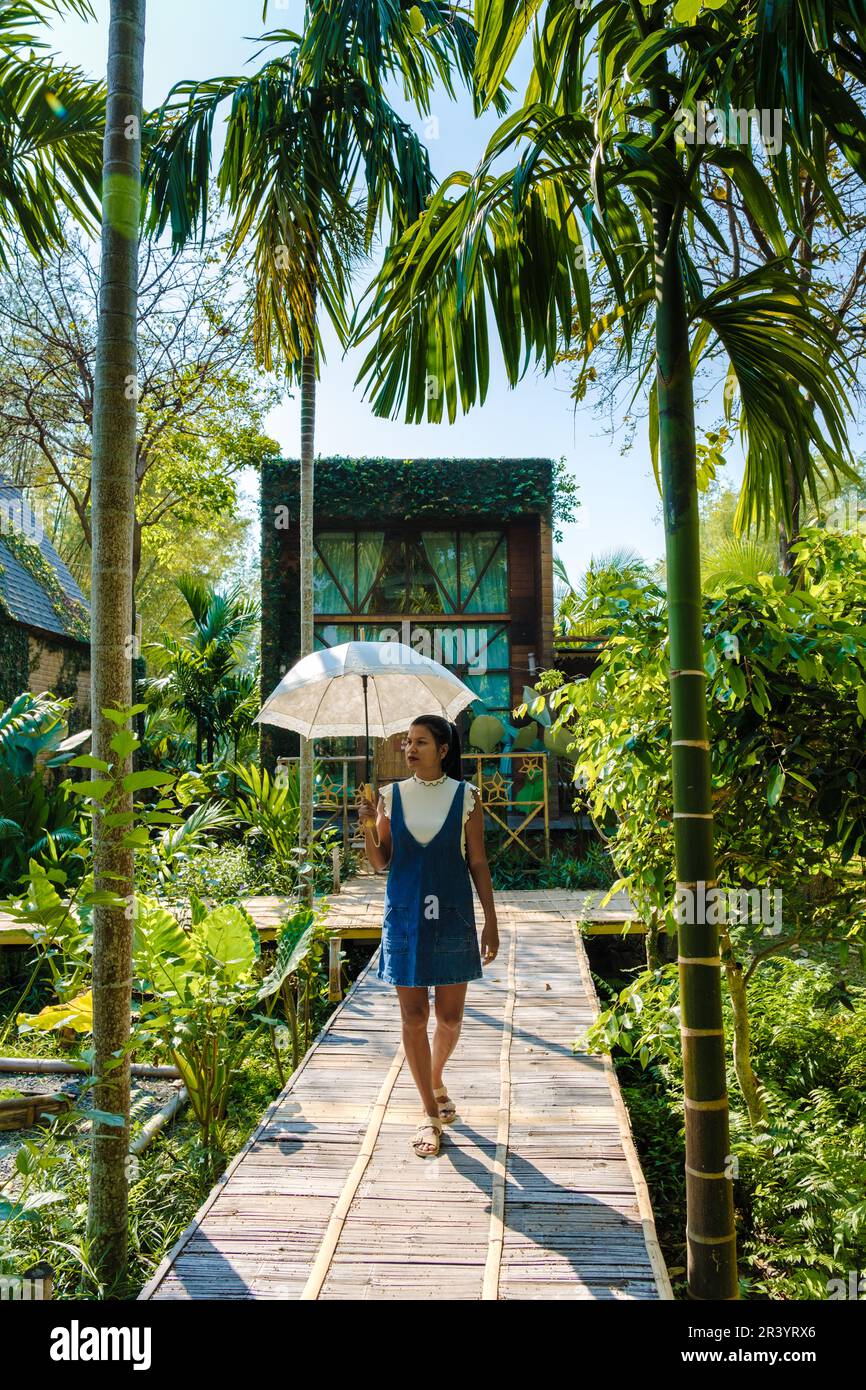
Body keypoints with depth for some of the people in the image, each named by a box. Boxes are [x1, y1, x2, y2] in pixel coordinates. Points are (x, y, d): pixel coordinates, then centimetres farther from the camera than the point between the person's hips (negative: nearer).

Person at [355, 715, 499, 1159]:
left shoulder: (465, 796, -3)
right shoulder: (392, 795, 1)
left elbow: (478, 862, 1)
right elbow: (380, 863, 4)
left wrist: (491, 921, 0)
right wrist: (368, 827, -15)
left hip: (452, 915, -1)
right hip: (404, 917, 1)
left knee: (449, 1017, 8)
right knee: (413, 1017, 4)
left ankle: (435, 1079, 39)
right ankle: (430, 1112, 20)